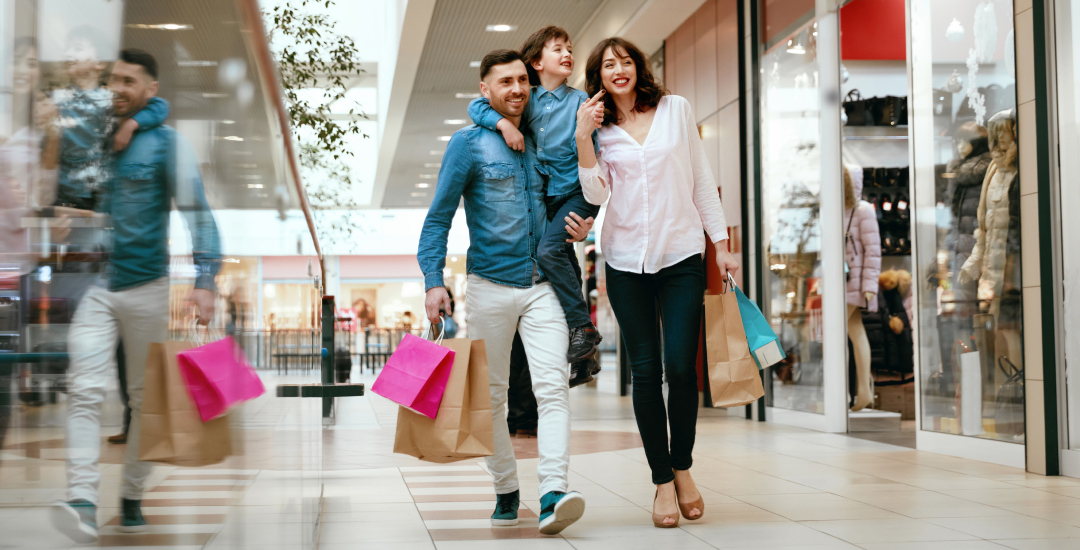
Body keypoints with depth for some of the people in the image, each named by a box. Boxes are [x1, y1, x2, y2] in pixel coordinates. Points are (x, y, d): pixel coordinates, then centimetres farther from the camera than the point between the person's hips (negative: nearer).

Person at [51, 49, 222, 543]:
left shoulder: (167, 144, 0)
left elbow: (196, 213, -4)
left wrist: (204, 280, -14)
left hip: (147, 286, -2)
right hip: (94, 285, 2)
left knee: (145, 397, 7)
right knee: (85, 392, -13)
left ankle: (132, 497, 19)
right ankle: (82, 502, -20)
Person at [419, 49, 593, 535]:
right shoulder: (468, 143, 0)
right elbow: (438, 217, -2)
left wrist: (578, 230, 2)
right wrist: (434, 282, -13)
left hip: (542, 285, 2)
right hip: (490, 286, -2)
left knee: (553, 386, -14)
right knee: (491, 395, 6)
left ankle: (553, 495, -22)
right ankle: (506, 491, 19)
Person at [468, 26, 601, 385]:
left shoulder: (579, 101, -4)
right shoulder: (527, 101, 4)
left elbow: (590, 152, -9)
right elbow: (477, 106, -2)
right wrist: (504, 123, -19)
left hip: (576, 192, -5)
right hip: (546, 195, 5)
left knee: (549, 250, -27)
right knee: (565, 263, 8)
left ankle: (584, 329, -18)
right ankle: (581, 361, 16)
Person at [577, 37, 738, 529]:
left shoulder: (676, 109, 6)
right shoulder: (600, 128, 6)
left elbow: (702, 180, 8)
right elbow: (596, 193, -6)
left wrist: (721, 242, 5)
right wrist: (583, 136, -14)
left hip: (682, 254, -1)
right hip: (627, 260, 1)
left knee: (682, 367, -8)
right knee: (646, 371, 1)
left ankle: (682, 466, 14)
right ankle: (662, 480, 12)